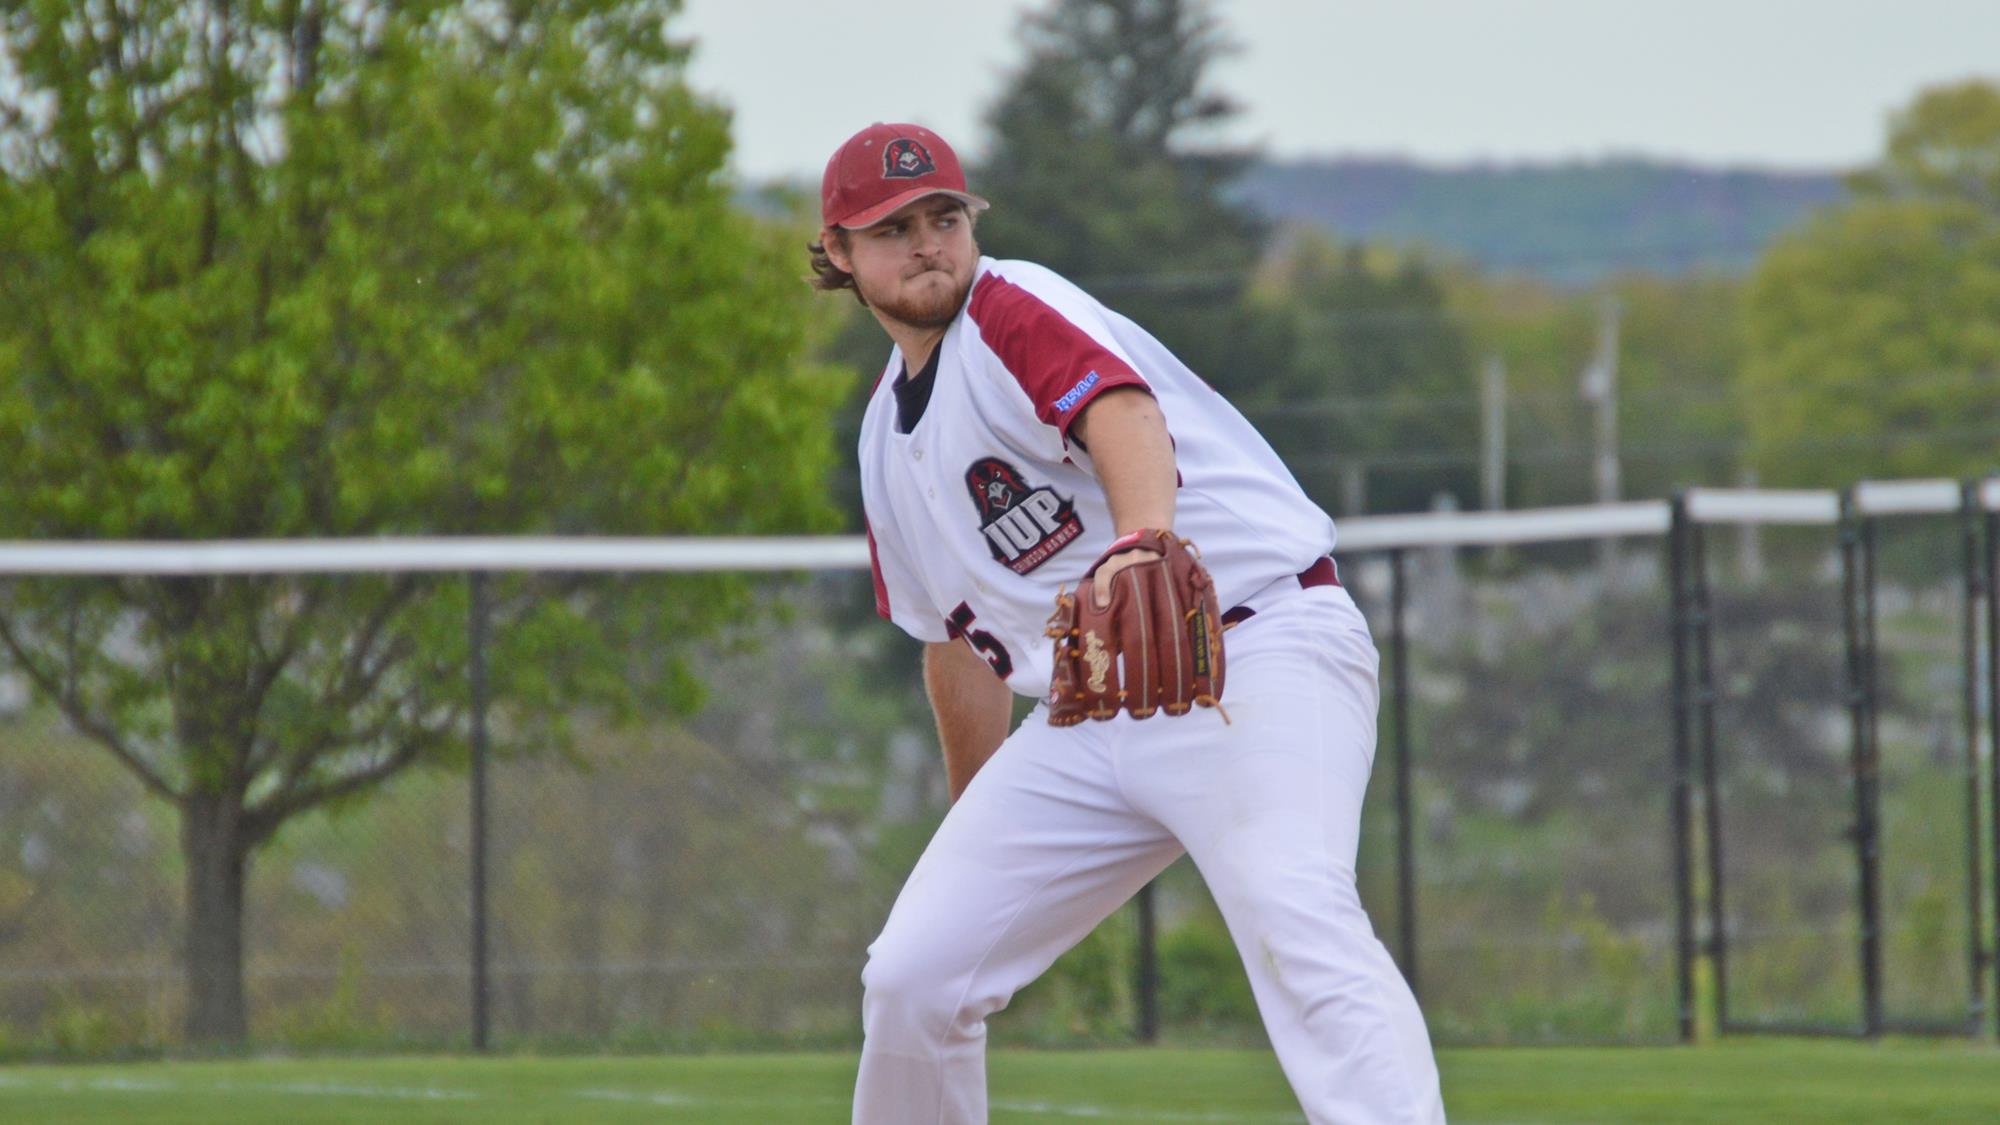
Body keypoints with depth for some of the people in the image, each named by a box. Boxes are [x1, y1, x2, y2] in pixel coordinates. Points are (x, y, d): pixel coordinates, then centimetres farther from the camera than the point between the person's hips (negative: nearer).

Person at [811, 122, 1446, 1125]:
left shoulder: (1018, 311, -7)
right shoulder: (887, 440, 18)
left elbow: (1125, 417, -29)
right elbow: (959, 645, 28)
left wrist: (1136, 549, -50)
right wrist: (980, 836, 30)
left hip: (1259, 648, -8)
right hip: (1086, 709, 8)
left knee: (1293, 917, -31)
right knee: (910, 980, 2)